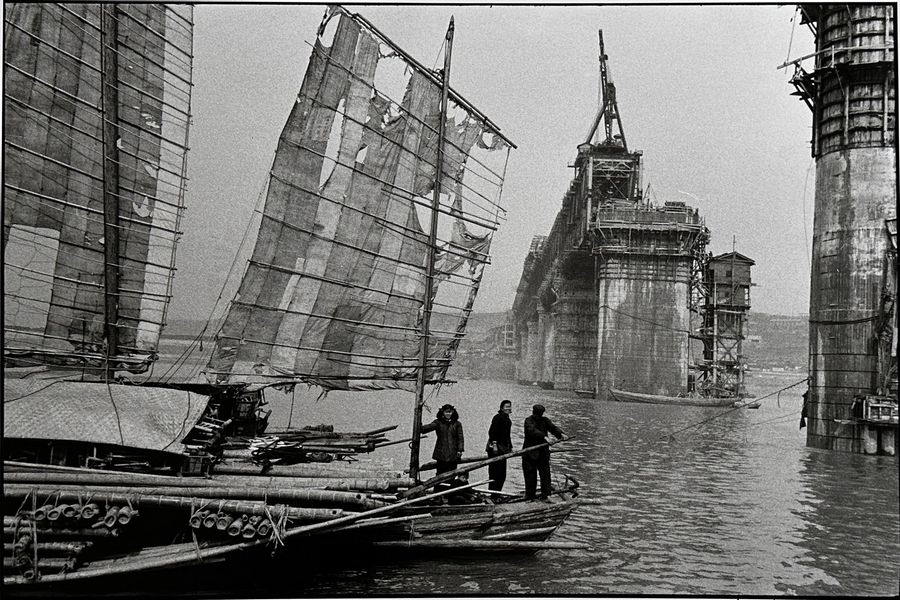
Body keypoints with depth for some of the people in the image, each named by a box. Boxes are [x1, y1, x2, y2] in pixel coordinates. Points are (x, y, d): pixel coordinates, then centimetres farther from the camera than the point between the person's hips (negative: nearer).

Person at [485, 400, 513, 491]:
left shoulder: (507, 420, 18)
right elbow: (492, 432, -17)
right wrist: (494, 444, -24)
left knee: (502, 475, 10)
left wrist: (510, 447, 23)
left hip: (503, 449, 9)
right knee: (494, 473, -8)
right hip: (495, 449, -9)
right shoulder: (498, 417, -10)